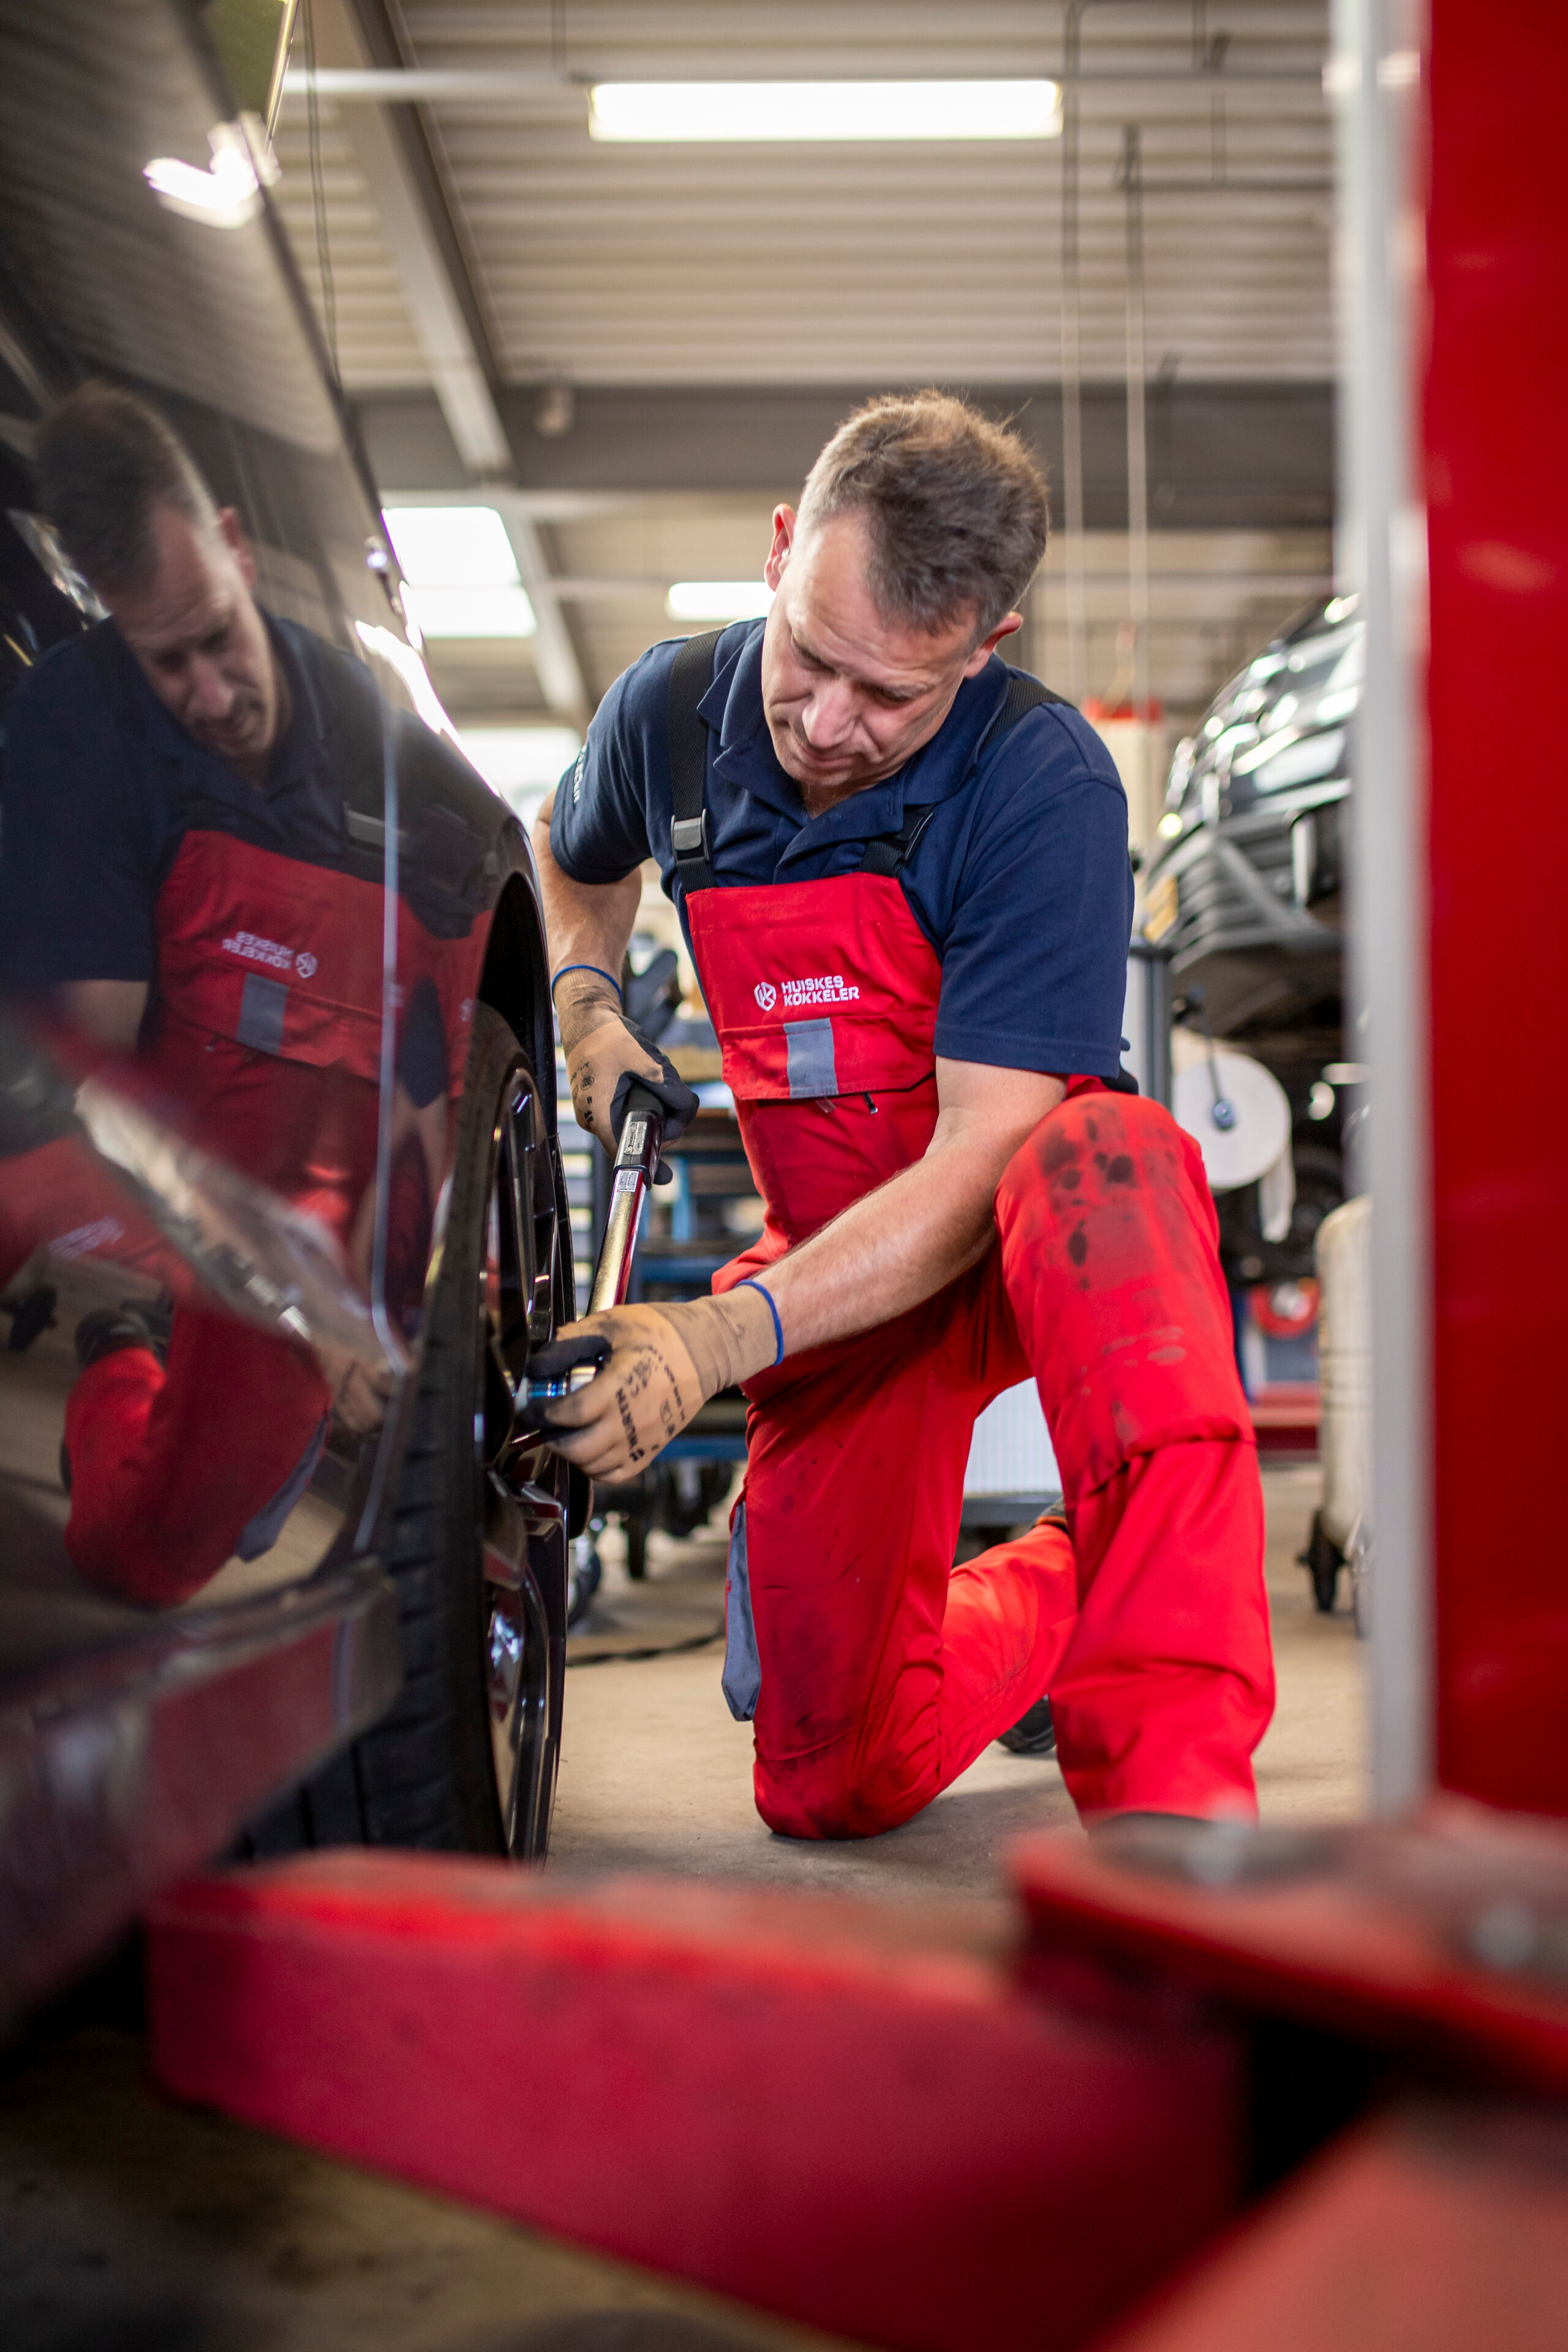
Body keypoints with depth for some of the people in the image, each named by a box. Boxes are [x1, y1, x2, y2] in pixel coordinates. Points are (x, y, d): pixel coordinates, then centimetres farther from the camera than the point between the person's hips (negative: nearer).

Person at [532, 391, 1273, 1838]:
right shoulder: (672, 713, -8)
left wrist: (724, 1339, -39)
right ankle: (1046, 1594, 28)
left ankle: (1170, 1787, -44)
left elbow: (980, 1164, -29)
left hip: (1044, 1229, -4)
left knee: (1108, 1163, -43)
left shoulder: (1046, 782, -24)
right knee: (833, 1786, -3)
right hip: (837, 1261, 4)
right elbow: (573, 856, 19)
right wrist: (587, 1002, -2)